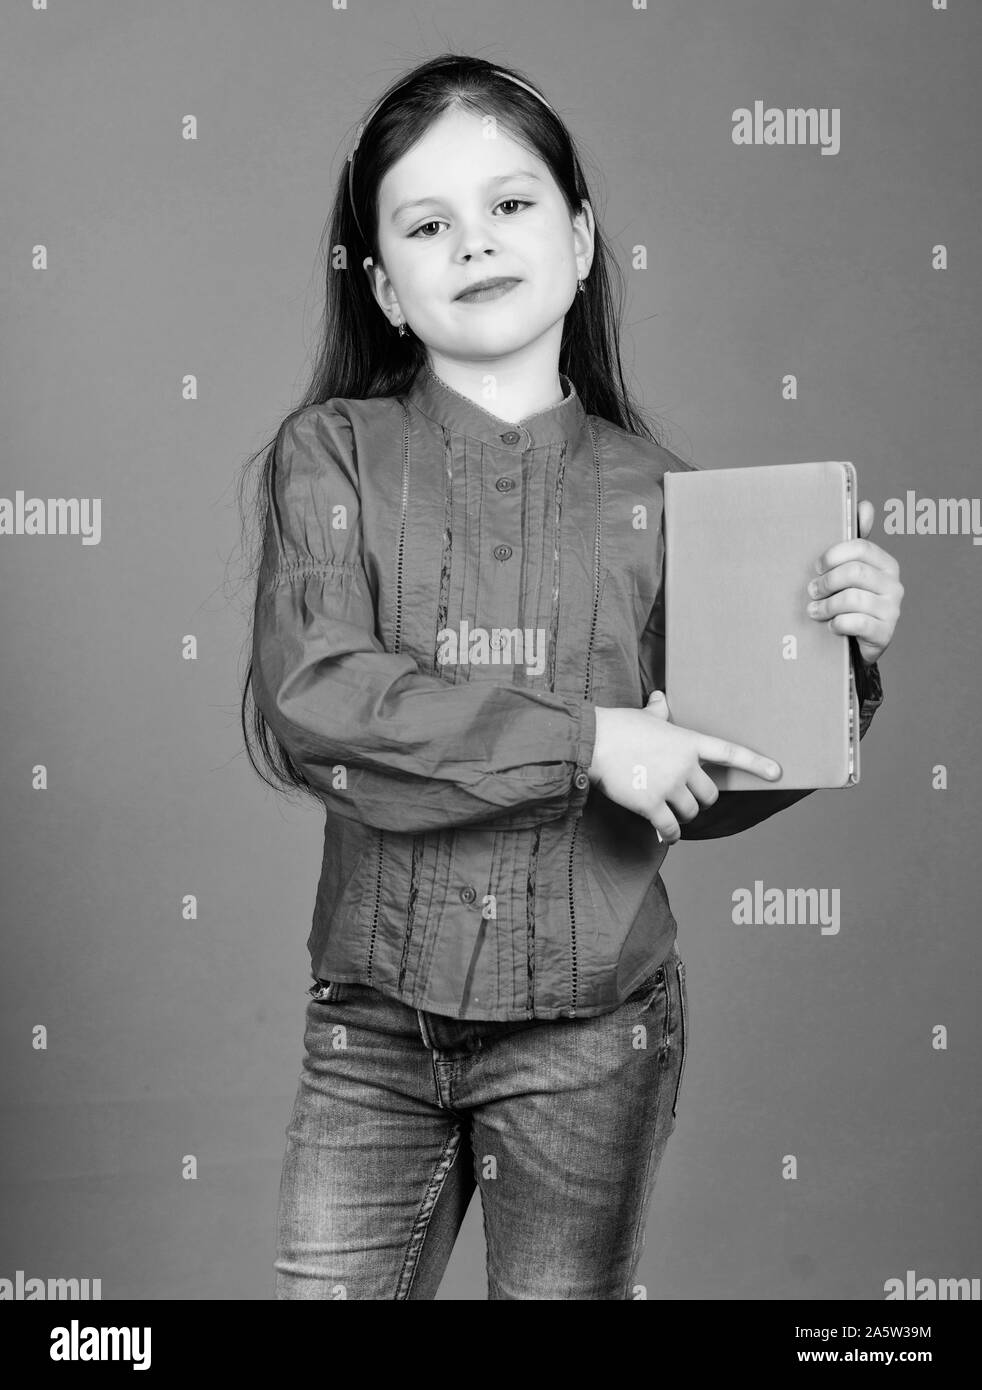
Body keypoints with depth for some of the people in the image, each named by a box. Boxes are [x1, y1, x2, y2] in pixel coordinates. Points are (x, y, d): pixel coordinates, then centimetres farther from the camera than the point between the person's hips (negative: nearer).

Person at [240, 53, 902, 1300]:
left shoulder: (648, 491, -2)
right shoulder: (333, 453, -4)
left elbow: (701, 796, 4)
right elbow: (309, 705, -18)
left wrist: (836, 660, -11)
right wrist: (584, 737, -20)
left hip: (591, 1028, 1)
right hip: (376, 1021, 0)